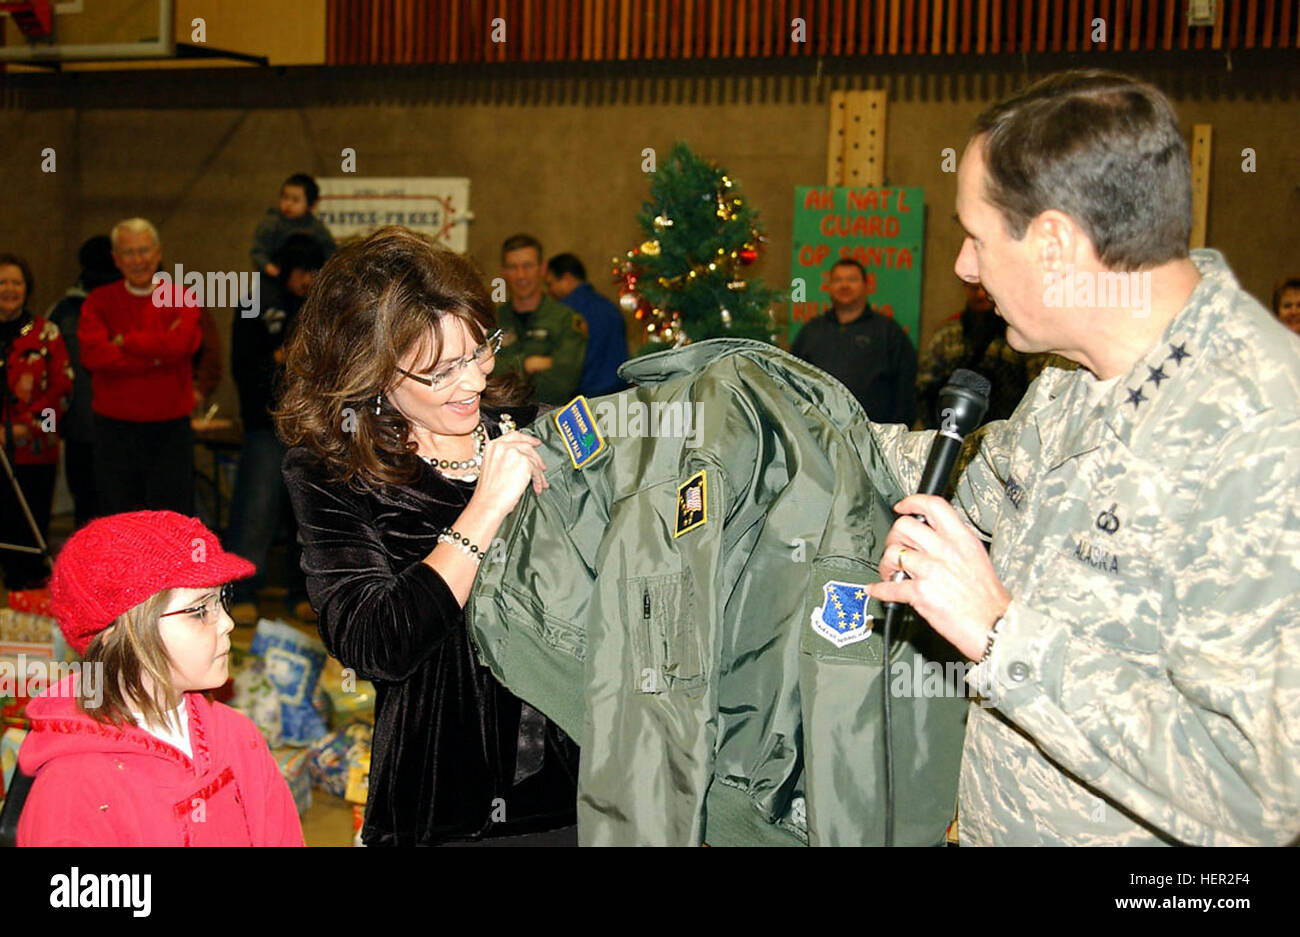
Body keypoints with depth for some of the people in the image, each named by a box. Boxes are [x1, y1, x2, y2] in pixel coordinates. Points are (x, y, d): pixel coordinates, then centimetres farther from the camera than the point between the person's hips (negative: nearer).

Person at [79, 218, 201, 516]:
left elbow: (180, 344, -15)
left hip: (170, 428, -1)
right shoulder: (99, 301, 6)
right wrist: (156, 354, -13)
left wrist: (125, 340, -6)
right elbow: (93, 354, -12)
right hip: (114, 429, 1)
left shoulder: (181, 298, 5)